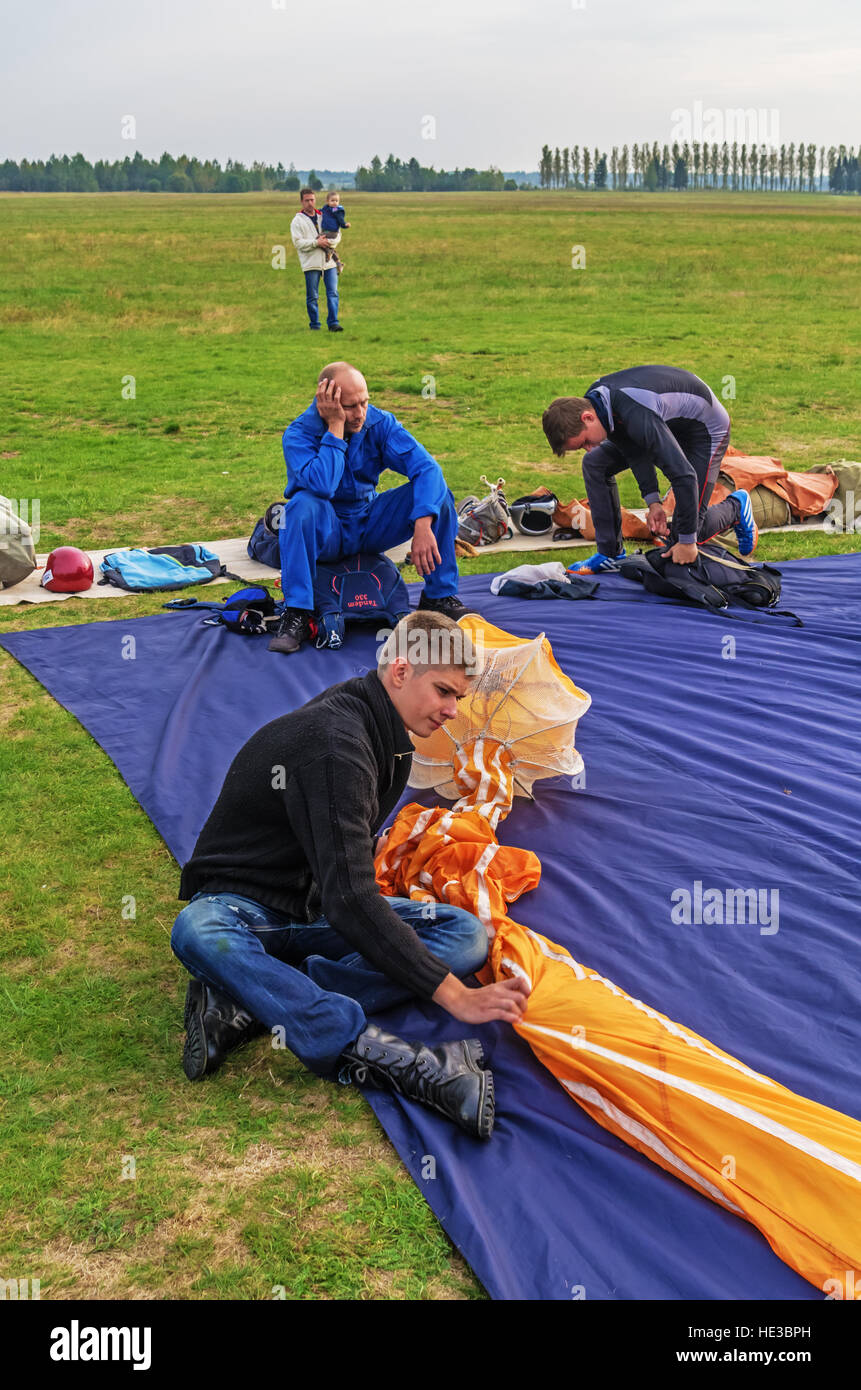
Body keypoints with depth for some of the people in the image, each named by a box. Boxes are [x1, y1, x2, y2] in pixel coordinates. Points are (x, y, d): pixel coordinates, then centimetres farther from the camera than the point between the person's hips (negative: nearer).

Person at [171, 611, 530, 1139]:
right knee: (198, 934, -42)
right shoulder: (333, 739, -26)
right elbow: (347, 897, -34)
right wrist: (454, 996, -35)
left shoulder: (391, 742, 5)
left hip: (317, 909, 8)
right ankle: (405, 1063, -53)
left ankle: (243, 1003, -26)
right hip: (244, 903, -7)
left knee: (467, 934, -14)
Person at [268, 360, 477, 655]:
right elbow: (322, 487, -37)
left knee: (437, 493, -16)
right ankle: (297, 613, -30)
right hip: (326, 533, -3)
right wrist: (335, 427, -31)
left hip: (371, 525, 3)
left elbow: (426, 467, -23)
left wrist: (423, 526, -37)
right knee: (302, 505, -36)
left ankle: (440, 597, -7)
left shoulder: (379, 423, -11)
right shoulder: (299, 434, -19)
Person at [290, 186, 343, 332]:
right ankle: (314, 325, 10)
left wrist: (329, 242, -8)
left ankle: (333, 323, -4)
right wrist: (316, 243, -15)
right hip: (311, 263, -3)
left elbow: (337, 234, 13)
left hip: (329, 261, 3)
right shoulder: (297, 221, 3)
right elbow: (298, 242, -7)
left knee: (333, 293, -6)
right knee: (312, 297, 2)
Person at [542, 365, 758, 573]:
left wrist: (687, 541, -36)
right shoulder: (593, 400, -17)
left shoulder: (637, 415, -43)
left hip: (705, 428, -8)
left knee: (686, 532, -11)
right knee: (595, 463, -4)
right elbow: (634, 450, -3)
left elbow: (684, 475, -42)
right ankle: (611, 553, 3)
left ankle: (736, 507, 20)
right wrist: (652, 501, -11)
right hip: (666, 424, 8)